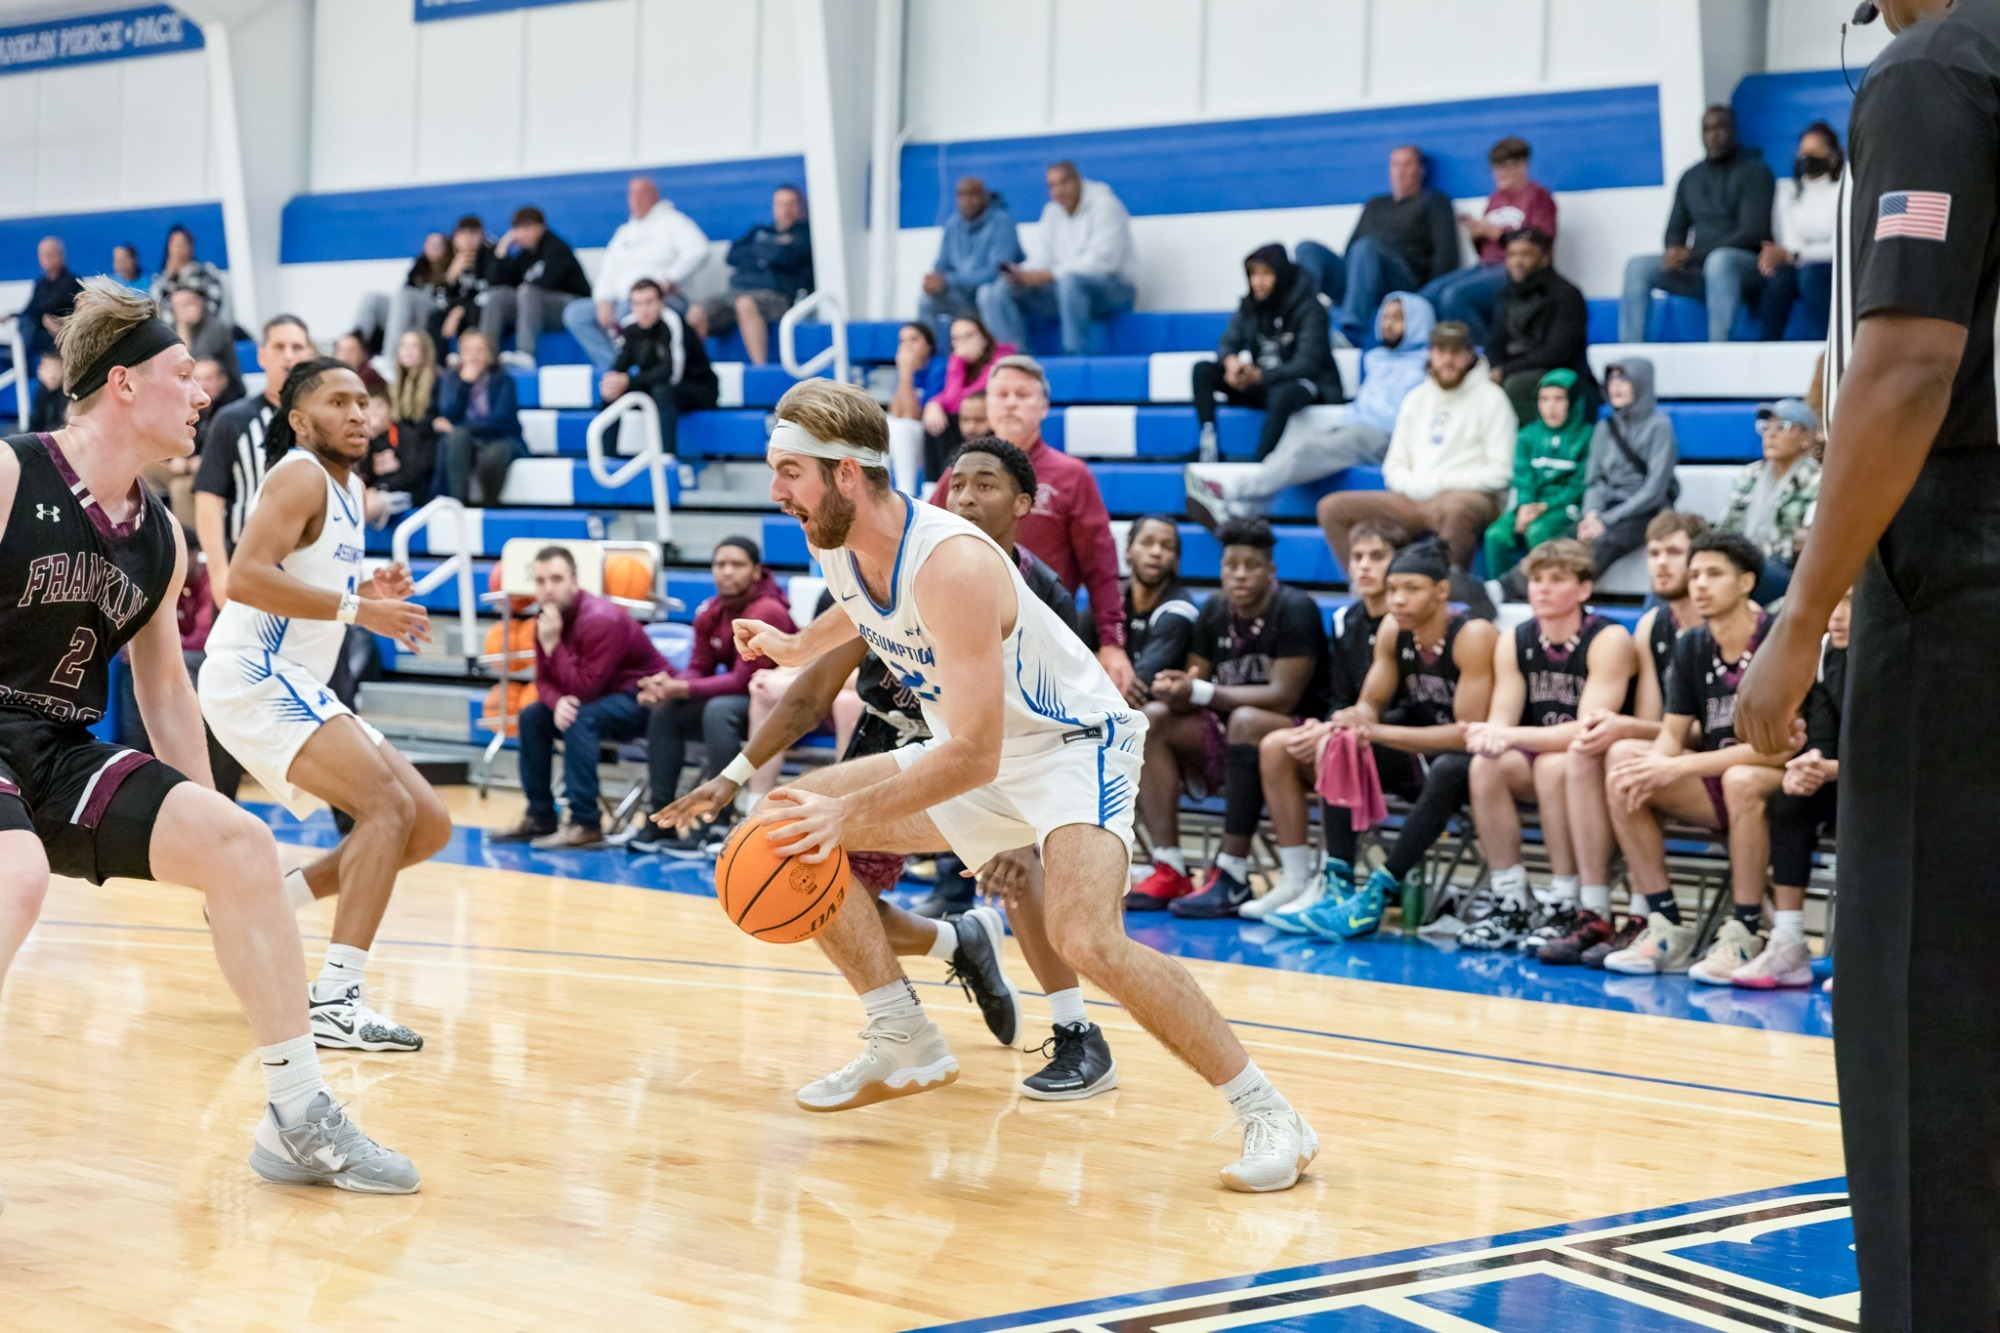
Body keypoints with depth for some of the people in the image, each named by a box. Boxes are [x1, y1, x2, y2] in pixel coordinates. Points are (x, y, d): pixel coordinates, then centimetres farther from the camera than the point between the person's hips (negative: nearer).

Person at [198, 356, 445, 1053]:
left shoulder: (347, 487, 18)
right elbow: (245, 578, -24)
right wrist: (356, 608, -25)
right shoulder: (300, 476, -10)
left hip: (296, 687, 10)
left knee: (429, 826, 7)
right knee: (389, 806, -24)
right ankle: (336, 1002, -28)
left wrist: (369, 590, 10)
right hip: (253, 676, -10)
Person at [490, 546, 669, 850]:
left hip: (643, 699, -9)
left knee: (580, 719, -32)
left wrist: (553, 643, -30)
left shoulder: (600, 620, -27)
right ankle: (540, 818, 8)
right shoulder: (546, 617, -2)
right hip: (603, 697, 9)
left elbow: (582, 689, -29)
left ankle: (585, 825, -32)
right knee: (532, 716, 4)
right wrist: (558, 701, -22)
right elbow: (544, 680, 1)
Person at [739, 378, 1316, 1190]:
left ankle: (1268, 1116, -18)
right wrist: (799, 648, 19)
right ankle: (906, 1047, 14)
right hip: (973, 751, 9)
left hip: (1074, 746, -9)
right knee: (793, 825, 4)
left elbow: (974, 756, -35)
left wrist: (849, 814, -39)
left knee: (1085, 940, -31)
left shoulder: (952, 567, -33)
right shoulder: (838, 547, -7)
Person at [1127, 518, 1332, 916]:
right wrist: (1177, 690, -22)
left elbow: (1283, 697, -23)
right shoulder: (1213, 612, 4)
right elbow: (1194, 691, 4)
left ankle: (1232, 876, -38)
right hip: (1228, 735, 7)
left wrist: (1200, 692, -27)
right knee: (1152, 719, -14)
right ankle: (1169, 870, -23)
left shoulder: (1295, 611, -14)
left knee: (1246, 721, -37)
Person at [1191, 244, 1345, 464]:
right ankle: (1208, 446, -25)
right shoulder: (1250, 305, 2)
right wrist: (1231, 362, -24)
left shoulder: (1308, 307, -15)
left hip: (1300, 383, -6)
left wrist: (1260, 375, -33)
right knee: (1202, 370, -11)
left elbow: (1307, 363, -22)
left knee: (1282, 394, -41)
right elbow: (1228, 343, 2)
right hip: (1261, 385, 6)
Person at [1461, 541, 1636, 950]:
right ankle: (1511, 905, -19)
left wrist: (1512, 735, -36)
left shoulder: (1608, 640, -16)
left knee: (1554, 765, -35)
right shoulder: (1514, 642, 1)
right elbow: (1502, 718, -8)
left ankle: (1567, 910, -27)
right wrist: (1492, 736, -34)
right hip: (1536, 760, 5)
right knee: (1487, 765, -24)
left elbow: (1589, 728, -25)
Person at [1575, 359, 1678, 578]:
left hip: (1646, 513, -5)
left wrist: (1607, 520, -16)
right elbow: (1594, 480, 12)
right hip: (1608, 507, 5)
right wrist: (1592, 513, -11)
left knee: (1601, 545, -36)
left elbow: (1654, 489, -10)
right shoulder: (1605, 427, 14)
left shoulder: (1659, 426, -3)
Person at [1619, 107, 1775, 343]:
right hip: (1698, 268, 6)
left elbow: (1753, 232, -12)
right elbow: (1676, 229, 17)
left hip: (1746, 266, -6)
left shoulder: (1754, 172, -2)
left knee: (1720, 260, -40)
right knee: (1637, 266, -13)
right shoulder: (1690, 178, 16)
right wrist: (1675, 251, -10)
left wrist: (1696, 255, -20)